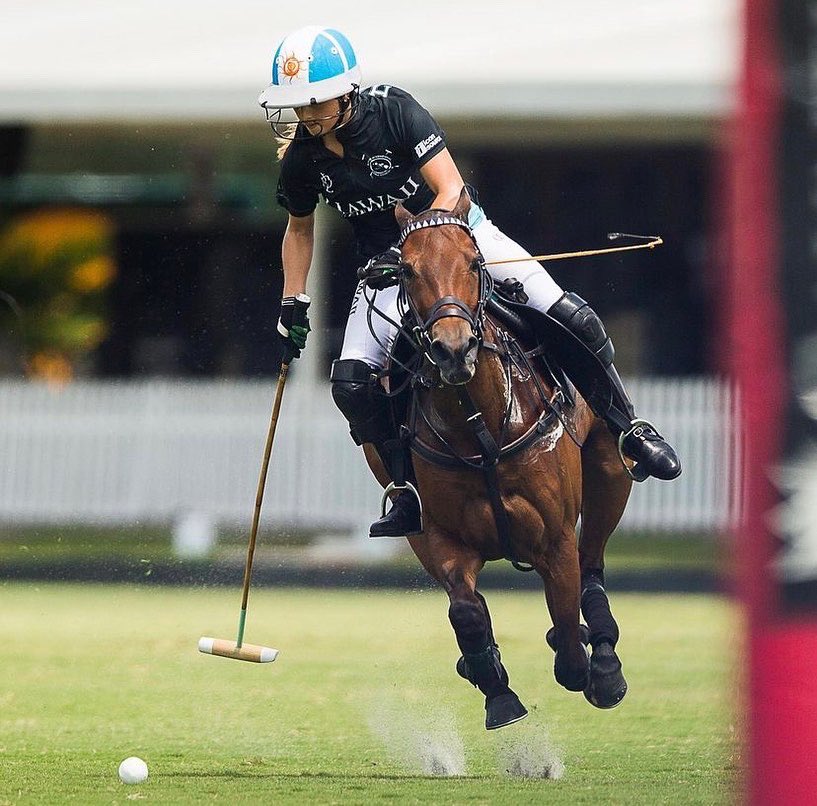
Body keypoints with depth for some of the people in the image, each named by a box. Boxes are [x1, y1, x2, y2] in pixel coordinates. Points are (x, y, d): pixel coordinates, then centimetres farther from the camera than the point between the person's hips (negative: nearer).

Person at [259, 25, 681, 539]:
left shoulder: (393, 110, -22)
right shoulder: (302, 158, -10)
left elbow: (450, 189, -25)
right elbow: (301, 229, 11)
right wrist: (292, 304, 4)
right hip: (387, 264, 3)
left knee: (572, 319, -15)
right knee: (351, 381, -19)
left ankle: (629, 429, 6)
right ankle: (413, 492, -5)